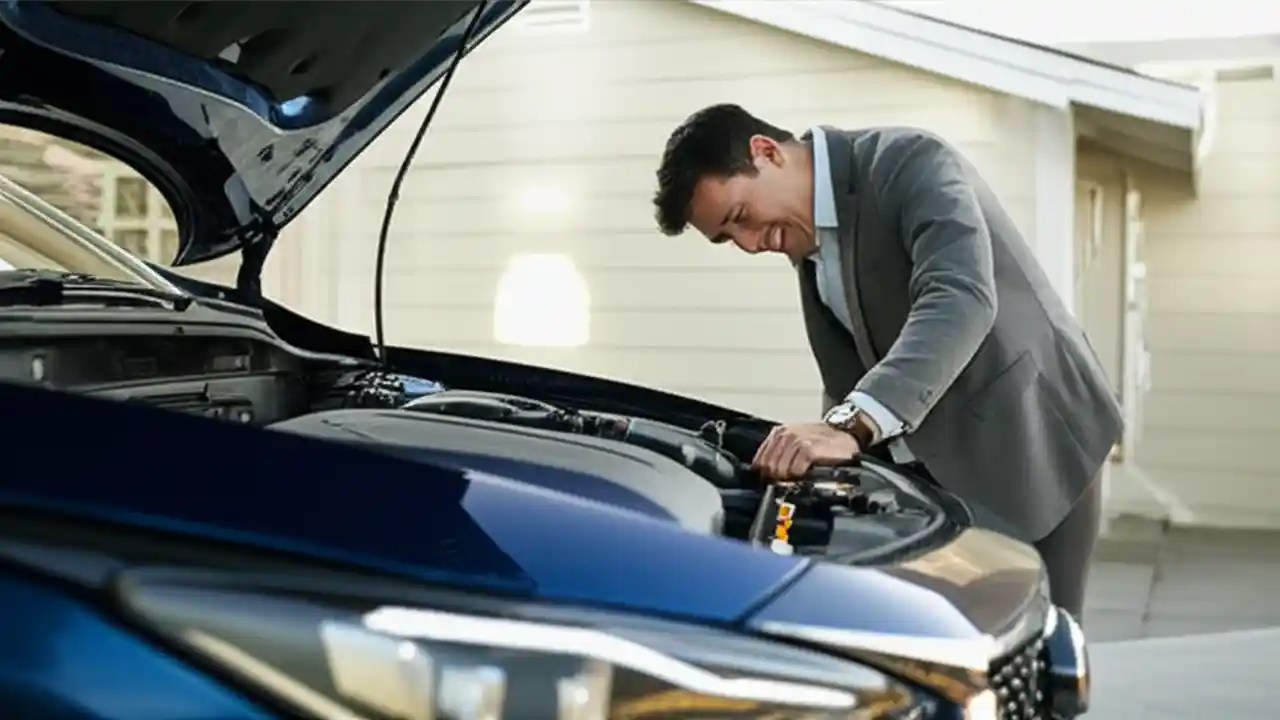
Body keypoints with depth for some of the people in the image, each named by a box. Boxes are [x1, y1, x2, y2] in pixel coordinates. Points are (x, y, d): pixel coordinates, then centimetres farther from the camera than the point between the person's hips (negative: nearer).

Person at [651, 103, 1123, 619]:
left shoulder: (910, 163, -17)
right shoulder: (807, 239, 8)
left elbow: (960, 300, -34)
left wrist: (851, 426, -44)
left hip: (1032, 450, -7)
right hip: (938, 467, 7)